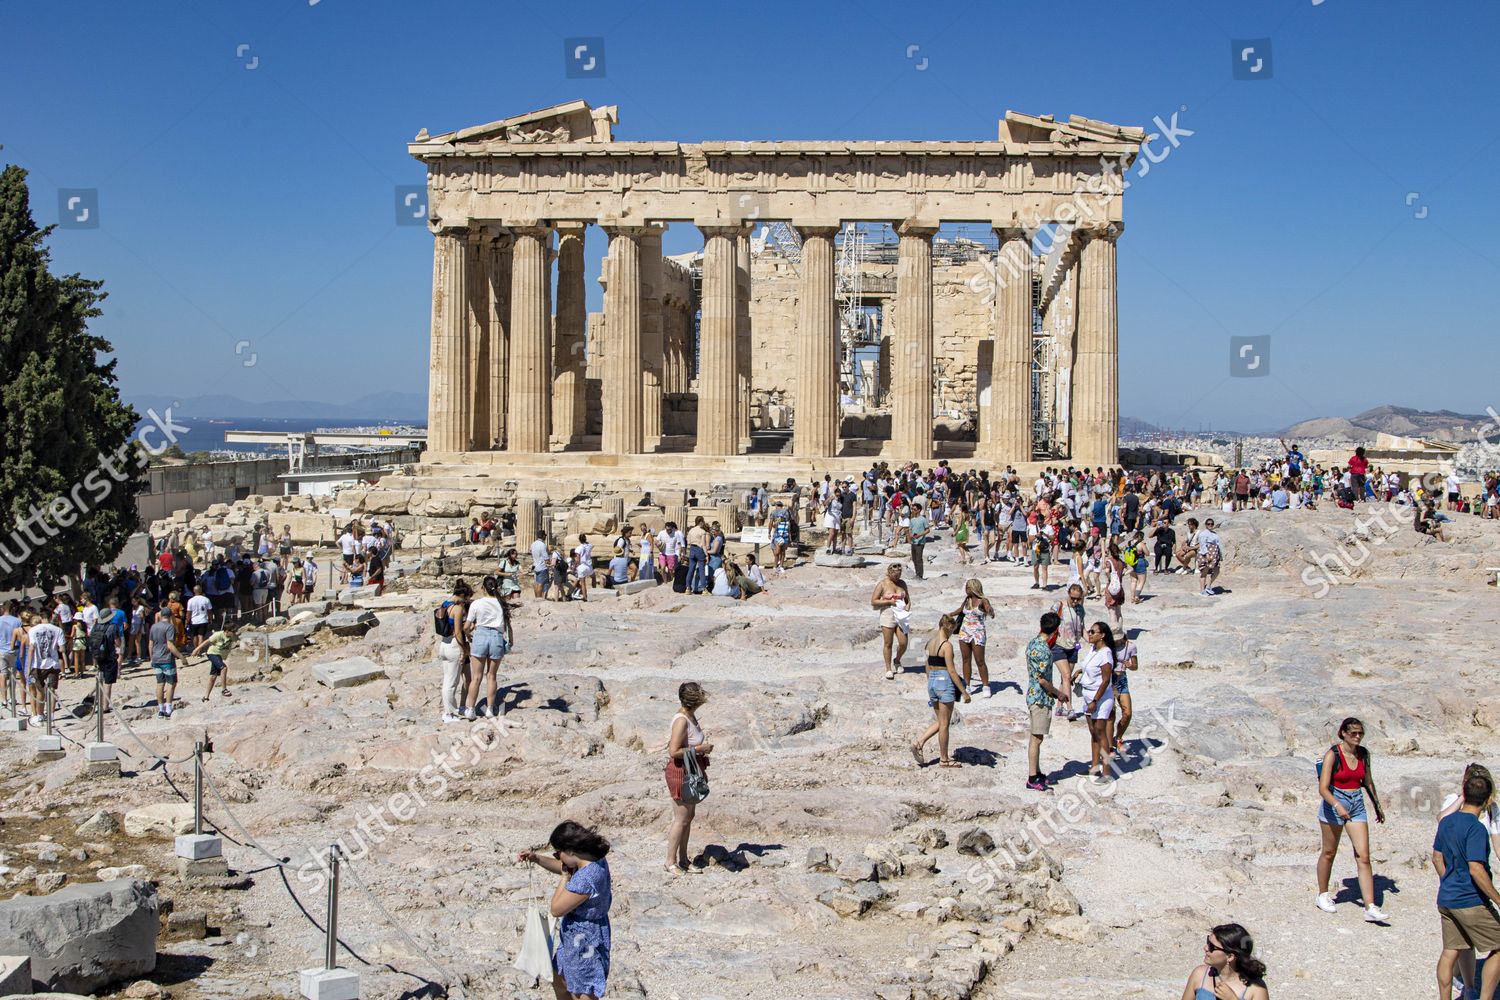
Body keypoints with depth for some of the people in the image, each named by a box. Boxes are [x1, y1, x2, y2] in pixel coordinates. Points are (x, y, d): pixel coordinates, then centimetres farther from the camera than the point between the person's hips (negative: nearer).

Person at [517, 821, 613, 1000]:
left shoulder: (585, 879, -35)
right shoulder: (596, 859, -6)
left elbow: (556, 909, -24)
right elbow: (563, 867, 13)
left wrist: (565, 878, -16)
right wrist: (536, 858, 1)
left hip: (584, 944, -9)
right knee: (559, 981, 29)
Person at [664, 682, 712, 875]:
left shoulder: (691, 716, 7)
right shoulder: (681, 720, -22)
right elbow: (674, 752, -25)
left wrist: (703, 747, 6)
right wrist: (699, 749, -19)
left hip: (691, 772, 10)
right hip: (681, 772, -10)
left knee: (688, 817, 15)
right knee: (681, 819, -2)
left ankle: (683, 860, 25)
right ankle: (671, 863, 8)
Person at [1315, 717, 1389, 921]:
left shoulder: (1363, 753, 3)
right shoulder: (1332, 754, -13)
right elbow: (1323, 788, -20)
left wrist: (1377, 806, 25)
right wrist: (1337, 805, -36)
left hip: (1357, 806, 4)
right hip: (1333, 806, -4)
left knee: (1364, 857, -5)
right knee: (1329, 853, 11)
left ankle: (1370, 907, -7)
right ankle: (1323, 895, 29)